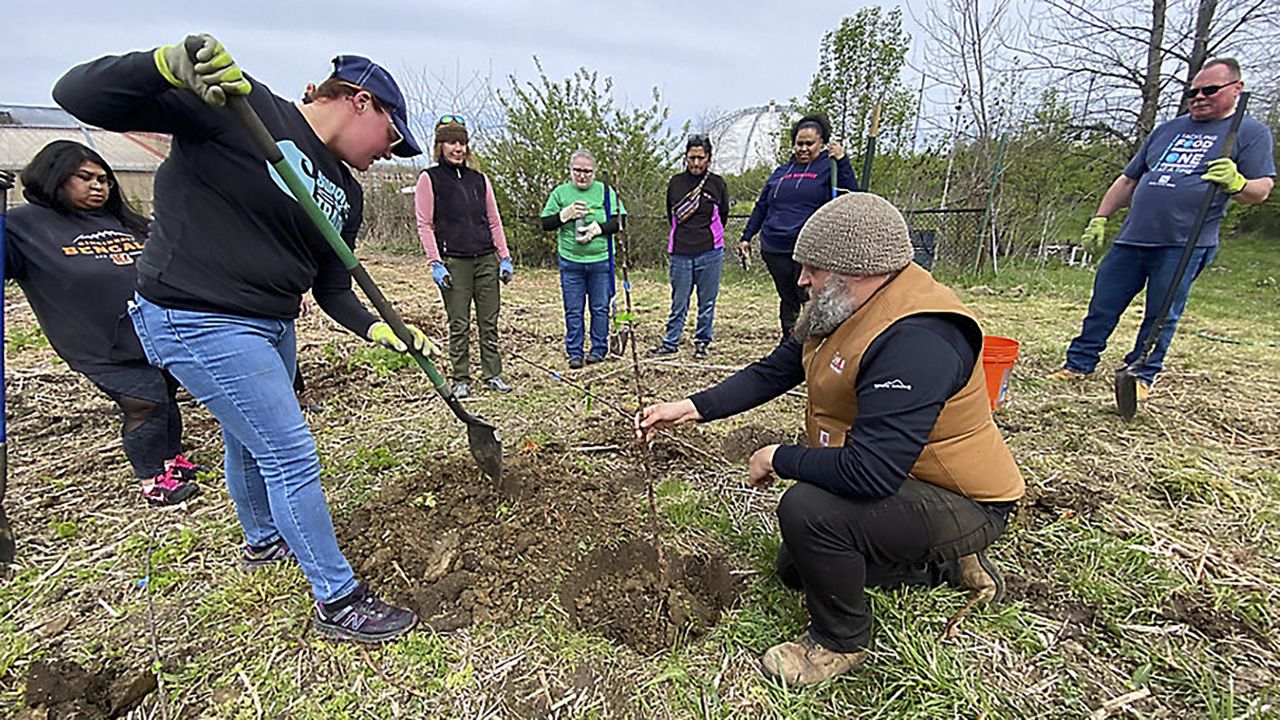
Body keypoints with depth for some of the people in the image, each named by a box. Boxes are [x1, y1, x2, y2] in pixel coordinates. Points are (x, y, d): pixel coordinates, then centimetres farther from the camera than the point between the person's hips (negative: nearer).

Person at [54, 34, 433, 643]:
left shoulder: (345, 193, 8)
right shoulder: (235, 103, -12)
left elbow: (331, 286, 8)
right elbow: (77, 95, -15)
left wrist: (374, 328, -8)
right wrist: (170, 64, -33)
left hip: (272, 325, 9)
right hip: (197, 320, -8)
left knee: (249, 441, 26)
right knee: (291, 455, -7)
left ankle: (263, 541, 50)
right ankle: (337, 602, 7)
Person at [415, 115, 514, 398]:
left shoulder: (479, 179, 15)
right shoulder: (429, 178, 4)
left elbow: (494, 221, 15)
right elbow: (424, 225, -1)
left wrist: (505, 258, 7)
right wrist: (436, 263, -9)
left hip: (486, 259, 4)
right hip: (454, 261, -3)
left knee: (489, 322, 6)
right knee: (459, 324, 1)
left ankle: (493, 375, 15)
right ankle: (461, 380, 12)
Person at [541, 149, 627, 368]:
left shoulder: (605, 191, 6)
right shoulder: (560, 192, 7)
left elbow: (619, 221, 2)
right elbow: (545, 224, 6)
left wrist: (599, 228, -13)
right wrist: (565, 214, -9)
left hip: (601, 260, 0)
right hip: (570, 262, 0)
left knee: (600, 308, 6)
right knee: (573, 311, 4)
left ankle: (599, 349, 19)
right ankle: (574, 353, 14)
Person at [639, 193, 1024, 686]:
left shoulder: (916, 341, -35)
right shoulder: (842, 309, -3)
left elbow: (869, 474, -40)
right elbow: (773, 371, 0)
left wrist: (777, 459, -23)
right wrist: (692, 408, -8)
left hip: (960, 504, -9)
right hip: (898, 481, 10)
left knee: (806, 510, -33)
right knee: (794, 569, 20)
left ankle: (840, 642, -2)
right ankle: (947, 563, 26)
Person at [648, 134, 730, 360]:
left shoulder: (717, 183, 1)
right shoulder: (675, 183, 5)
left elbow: (723, 214, 11)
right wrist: (686, 234, 14)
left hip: (709, 252, -1)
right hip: (681, 252, 1)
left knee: (707, 301, 6)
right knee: (679, 301, 5)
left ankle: (703, 341, 19)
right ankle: (671, 341, 15)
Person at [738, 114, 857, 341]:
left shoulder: (828, 167, 4)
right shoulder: (782, 171, 19)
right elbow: (761, 207, 23)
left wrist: (842, 161, -15)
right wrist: (746, 236, 20)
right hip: (775, 250, 5)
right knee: (788, 301, 13)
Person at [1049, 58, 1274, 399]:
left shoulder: (1251, 132, 6)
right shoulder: (1167, 129, 19)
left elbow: (1261, 190, 0)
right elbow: (1128, 180, 22)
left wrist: (1236, 183, -23)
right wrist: (1100, 219, 12)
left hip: (1184, 246, -4)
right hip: (1130, 240, 4)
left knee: (1161, 316, 2)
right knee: (1102, 306, 4)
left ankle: (1142, 376, 14)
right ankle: (1078, 364, 13)